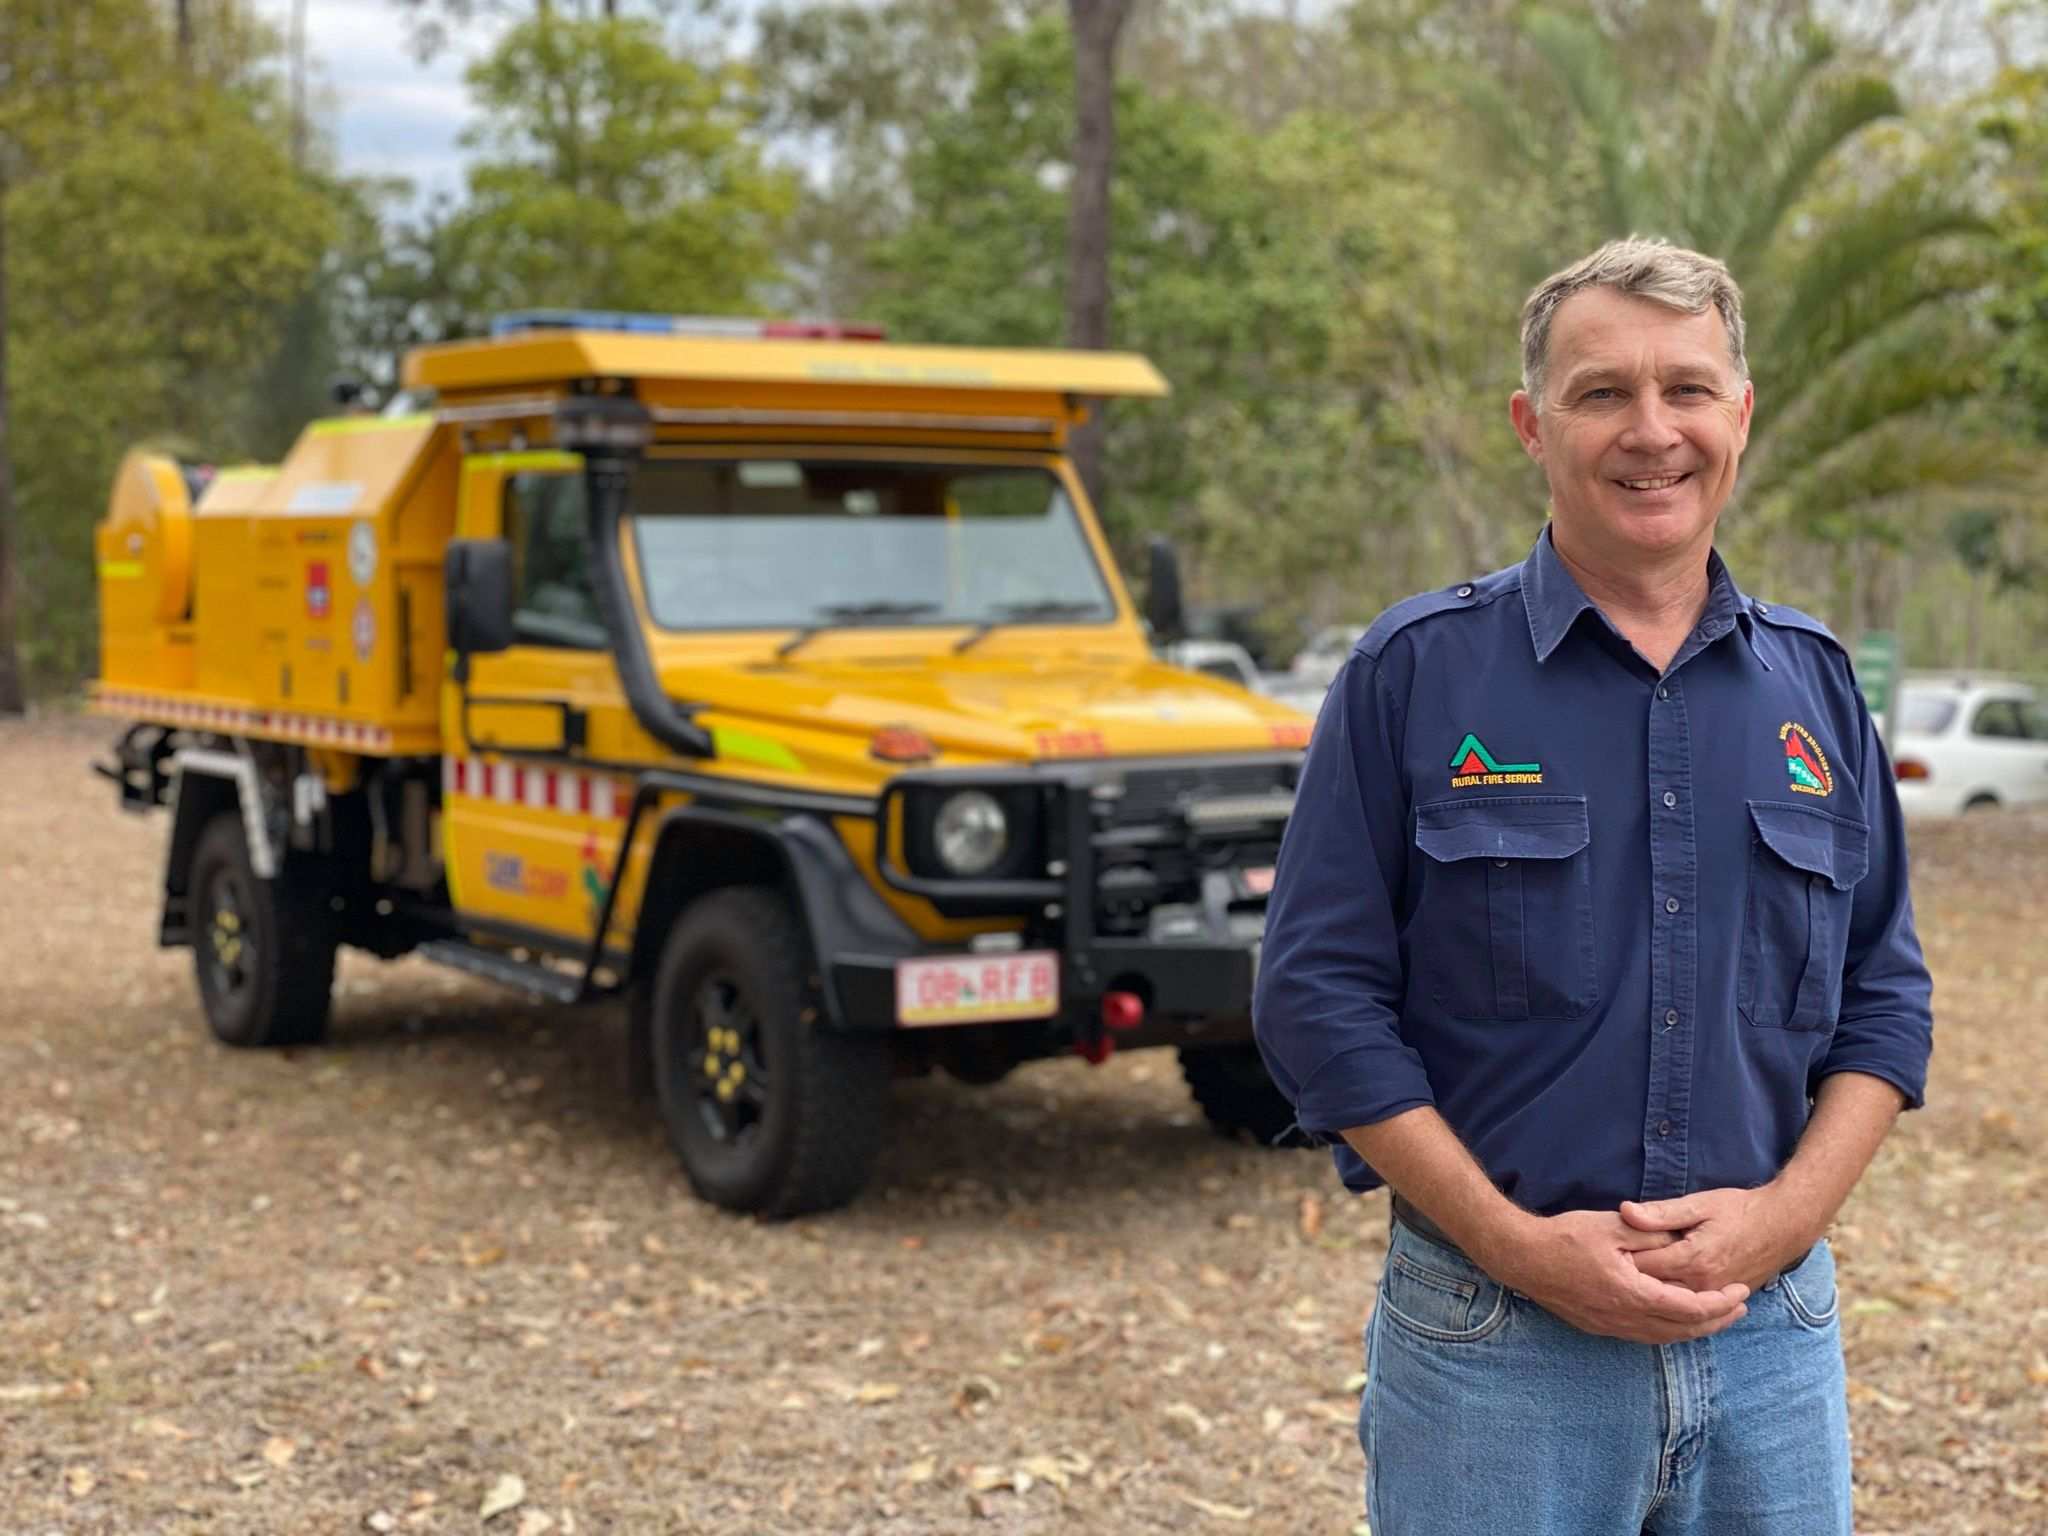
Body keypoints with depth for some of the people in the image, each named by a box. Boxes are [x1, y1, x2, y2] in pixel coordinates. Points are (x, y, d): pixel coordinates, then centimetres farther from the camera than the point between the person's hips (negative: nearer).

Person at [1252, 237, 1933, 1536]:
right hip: (1491, 1349, -3)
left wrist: (1783, 1213, -7)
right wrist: (1519, 1244, -14)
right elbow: (1319, 998, -7)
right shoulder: (1415, 673, -4)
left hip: (1773, 1333, 4)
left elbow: (1887, 996, 9)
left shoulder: (1815, 685, 7)